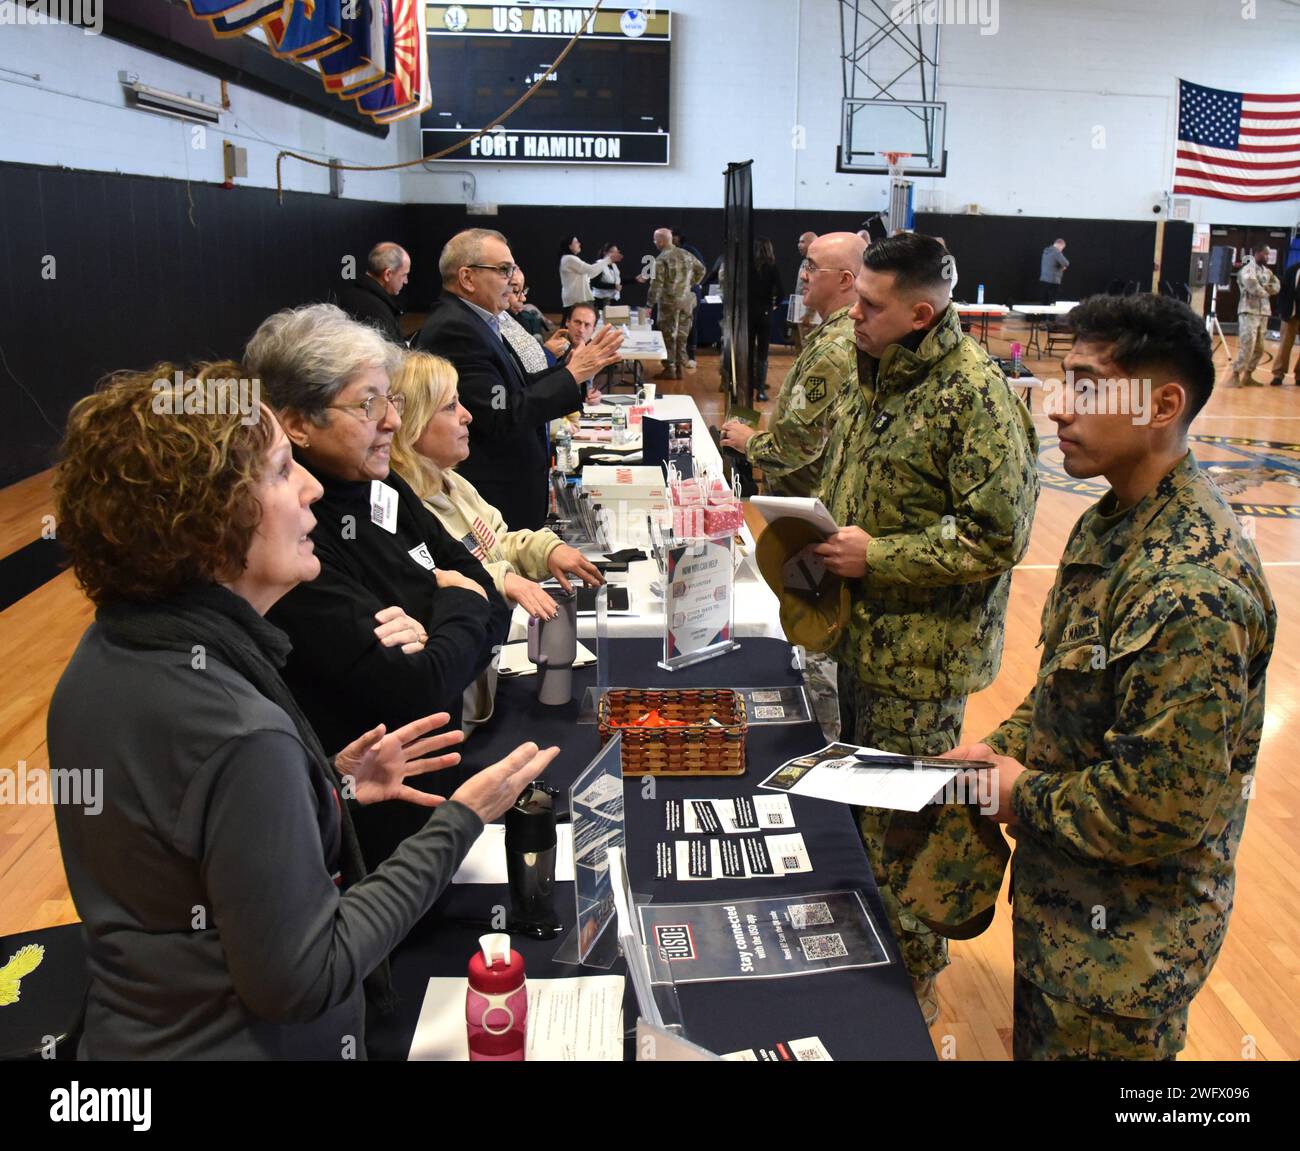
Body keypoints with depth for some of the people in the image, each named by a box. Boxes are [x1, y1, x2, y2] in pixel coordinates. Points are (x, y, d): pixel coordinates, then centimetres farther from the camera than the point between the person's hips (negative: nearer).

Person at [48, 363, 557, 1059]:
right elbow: (300, 981, -24)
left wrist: (327, 787, 0)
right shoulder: (241, 737, -32)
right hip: (243, 1042, -7)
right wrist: (459, 821, -20)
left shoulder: (106, 657, -5)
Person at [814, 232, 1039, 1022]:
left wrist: (876, 556, -22)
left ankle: (913, 977, 29)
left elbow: (996, 537, -23)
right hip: (861, 632, 9)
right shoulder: (879, 374, 8)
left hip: (923, 652, -8)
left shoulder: (977, 396, -20)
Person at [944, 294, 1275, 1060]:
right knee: (1039, 1040, 26)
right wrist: (1001, 749, 0)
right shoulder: (1112, 522, 1)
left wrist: (1026, 795, -16)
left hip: (1126, 944, -8)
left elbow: (1169, 808, -29)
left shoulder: (1188, 587, -30)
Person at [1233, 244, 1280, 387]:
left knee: (1259, 348, 8)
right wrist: (1266, 291, -6)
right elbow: (1253, 287, -23)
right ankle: (1235, 375, -7)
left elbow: (1277, 286, 11)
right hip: (1249, 311, -8)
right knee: (1247, 345, -14)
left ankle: (1248, 376, 16)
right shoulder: (1248, 269, -8)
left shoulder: (1267, 271, 17)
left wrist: (1265, 288, -9)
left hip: (1263, 312, 8)